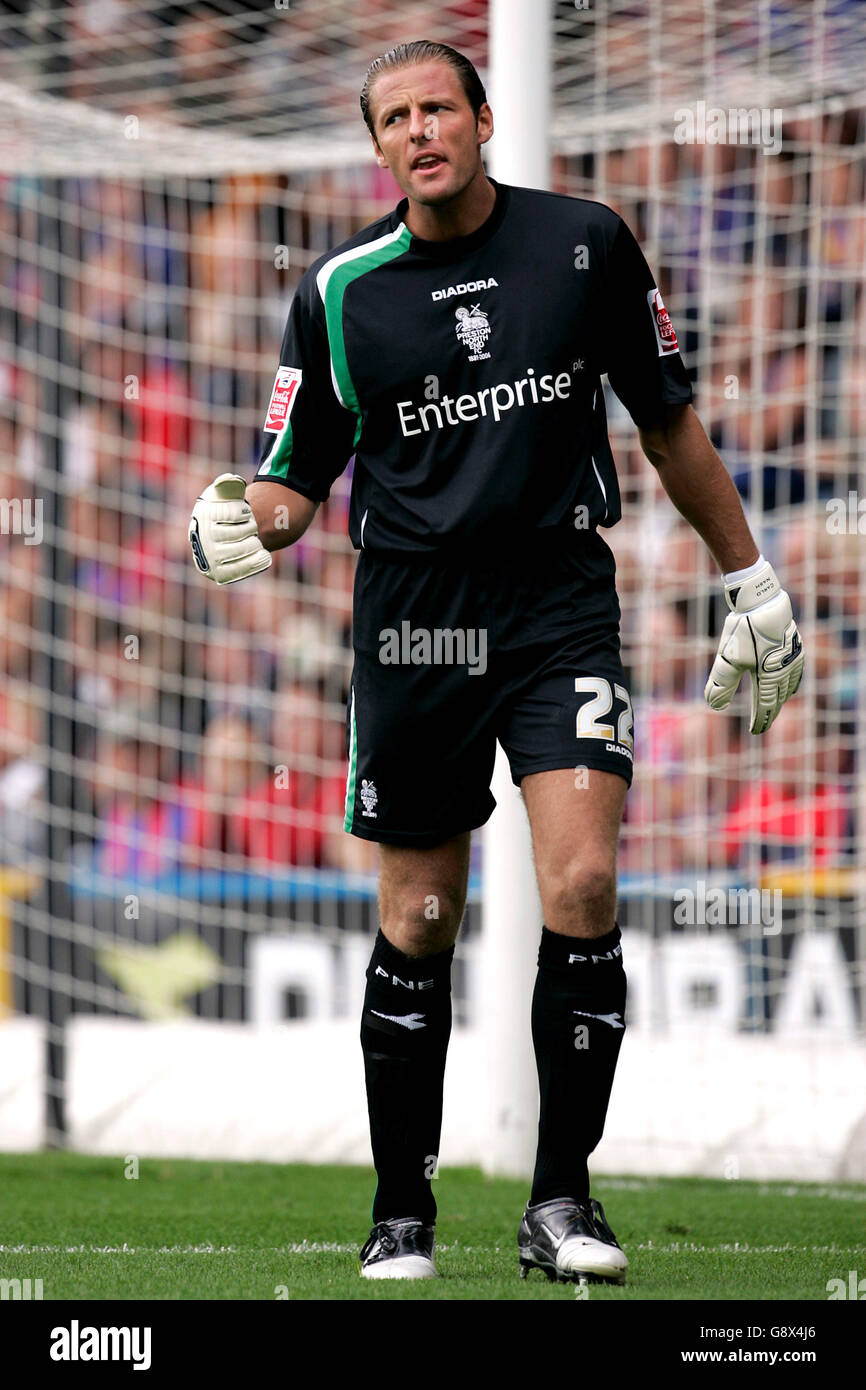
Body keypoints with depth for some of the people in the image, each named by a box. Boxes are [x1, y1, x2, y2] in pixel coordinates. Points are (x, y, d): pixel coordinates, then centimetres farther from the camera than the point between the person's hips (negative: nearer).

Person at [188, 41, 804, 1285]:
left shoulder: (586, 243, 2)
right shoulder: (340, 292, 1)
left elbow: (670, 425, 13)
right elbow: (295, 479, 7)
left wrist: (751, 582, 15)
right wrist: (240, 526, -16)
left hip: (561, 597, -1)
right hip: (413, 615, 1)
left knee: (583, 883, -16)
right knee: (416, 923, 3)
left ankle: (560, 1201, -6)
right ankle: (402, 1213, 16)